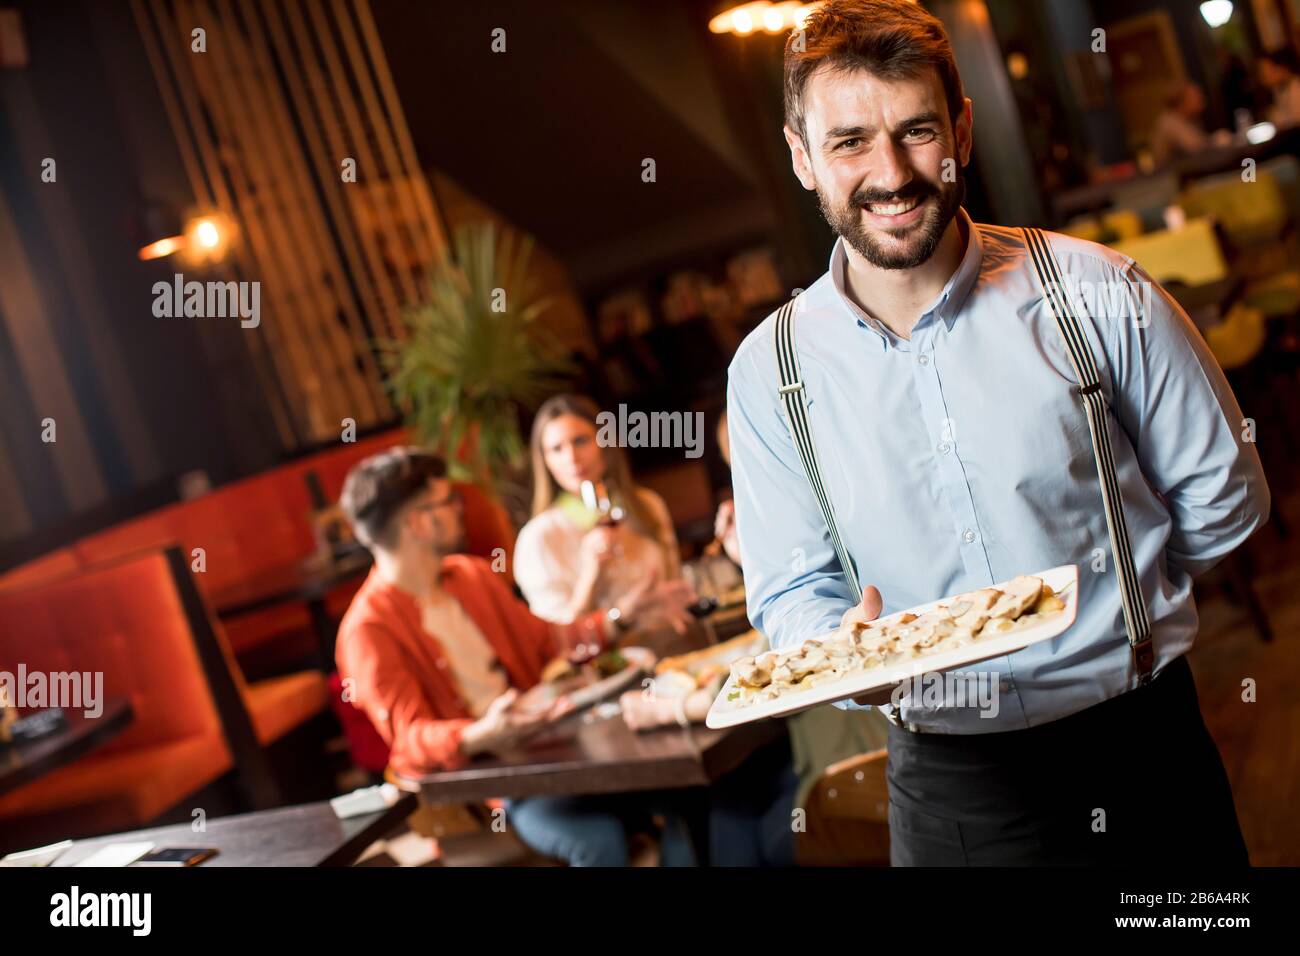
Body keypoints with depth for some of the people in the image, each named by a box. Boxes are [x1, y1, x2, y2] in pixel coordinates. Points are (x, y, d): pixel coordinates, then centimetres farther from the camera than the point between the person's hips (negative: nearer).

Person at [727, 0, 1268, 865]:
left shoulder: (1098, 295, -9)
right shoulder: (768, 371, -6)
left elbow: (1223, 497, 2)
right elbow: (790, 589, 0)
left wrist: (1096, 607, 5)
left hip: (1142, 751, 0)